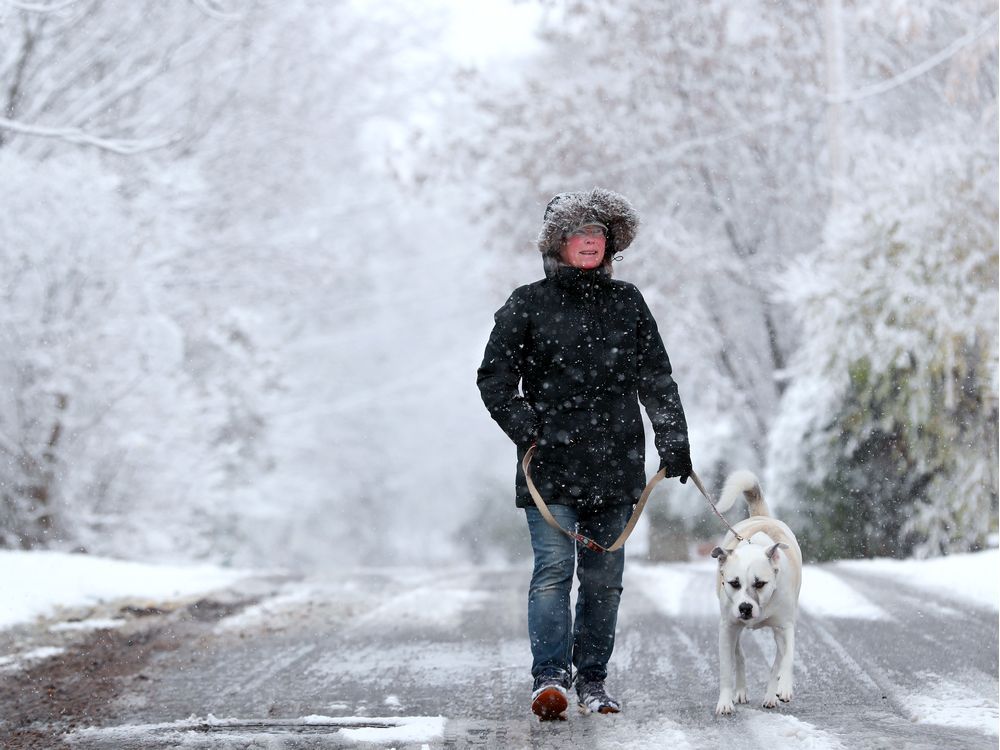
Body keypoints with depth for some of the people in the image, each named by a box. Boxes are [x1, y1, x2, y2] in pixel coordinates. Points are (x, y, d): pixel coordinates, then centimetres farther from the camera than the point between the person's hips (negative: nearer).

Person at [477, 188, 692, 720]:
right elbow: (494, 378, 4)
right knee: (553, 569, -12)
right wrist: (525, 430, -7)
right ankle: (549, 677, -13)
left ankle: (592, 681, 12)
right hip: (551, 463, -3)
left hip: (615, 465, 3)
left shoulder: (627, 302, 13)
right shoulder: (528, 305, 3)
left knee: (603, 577, 5)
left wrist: (673, 442, 8)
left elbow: (657, 380, 14)